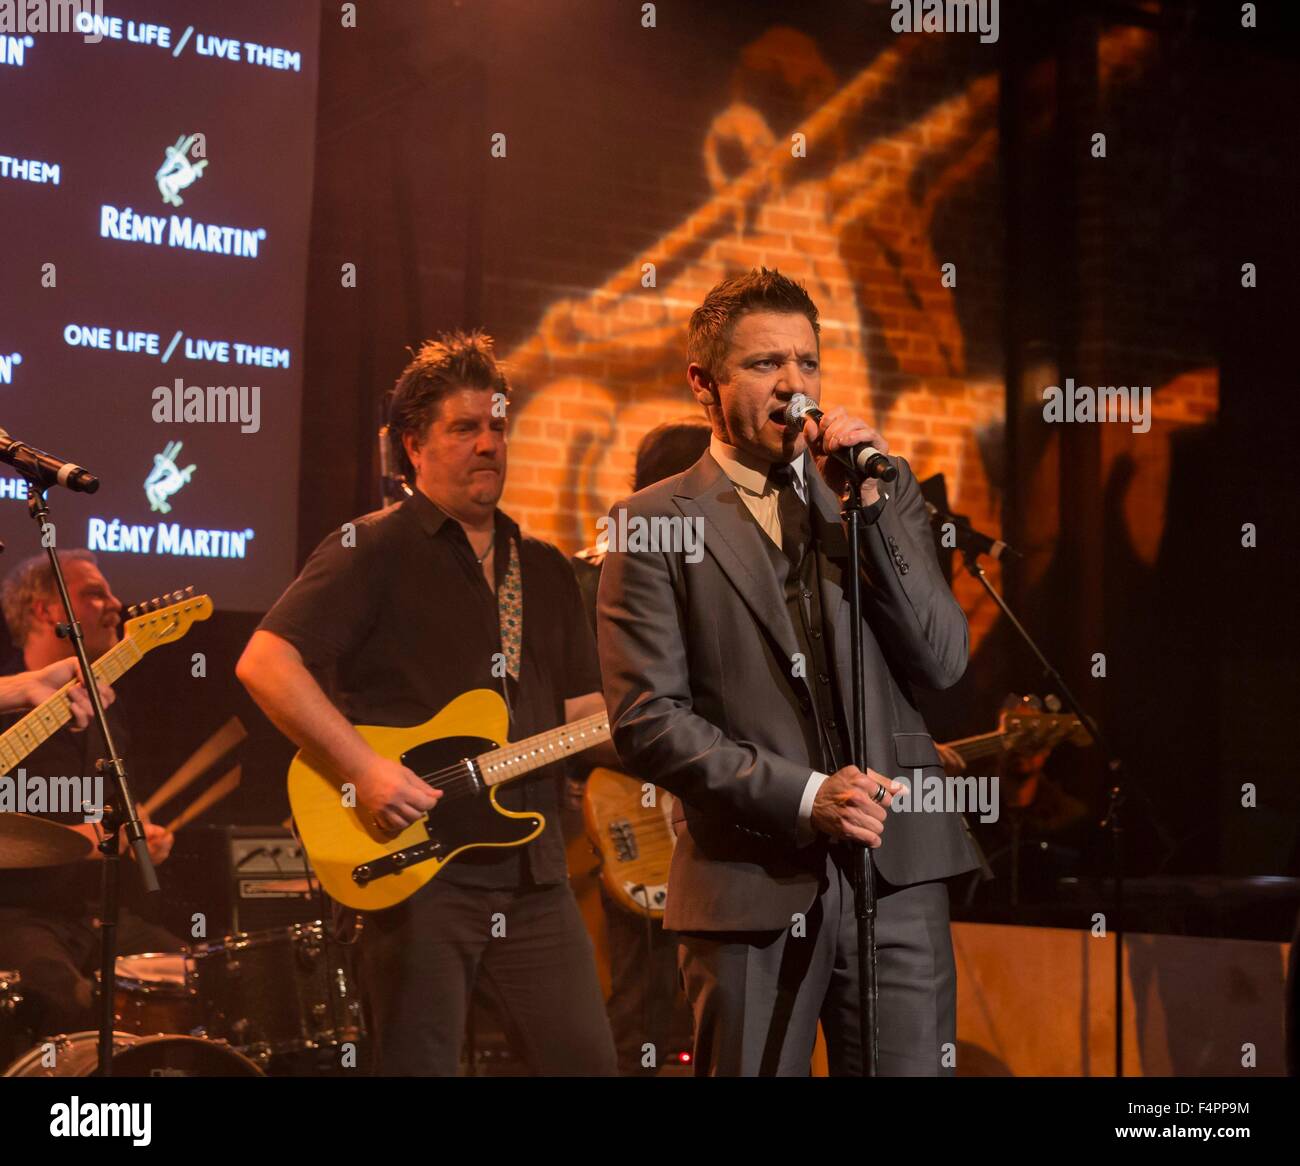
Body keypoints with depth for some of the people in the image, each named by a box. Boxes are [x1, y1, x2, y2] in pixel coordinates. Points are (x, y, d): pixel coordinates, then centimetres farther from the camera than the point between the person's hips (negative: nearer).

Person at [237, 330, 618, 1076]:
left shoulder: (545, 570, 17)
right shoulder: (374, 551, -3)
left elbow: (584, 712, 18)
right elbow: (265, 663, -13)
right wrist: (365, 769, -20)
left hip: (533, 871, 6)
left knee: (587, 1061, 4)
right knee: (419, 1065, -1)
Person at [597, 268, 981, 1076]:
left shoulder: (883, 490, 12)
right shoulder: (654, 524, 0)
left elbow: (943, 662, 1)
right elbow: (647, 720, -7)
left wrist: (871, 505, -7)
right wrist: (802, 796, -14)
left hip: (897, 874, 3)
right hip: (752, 885, -2)